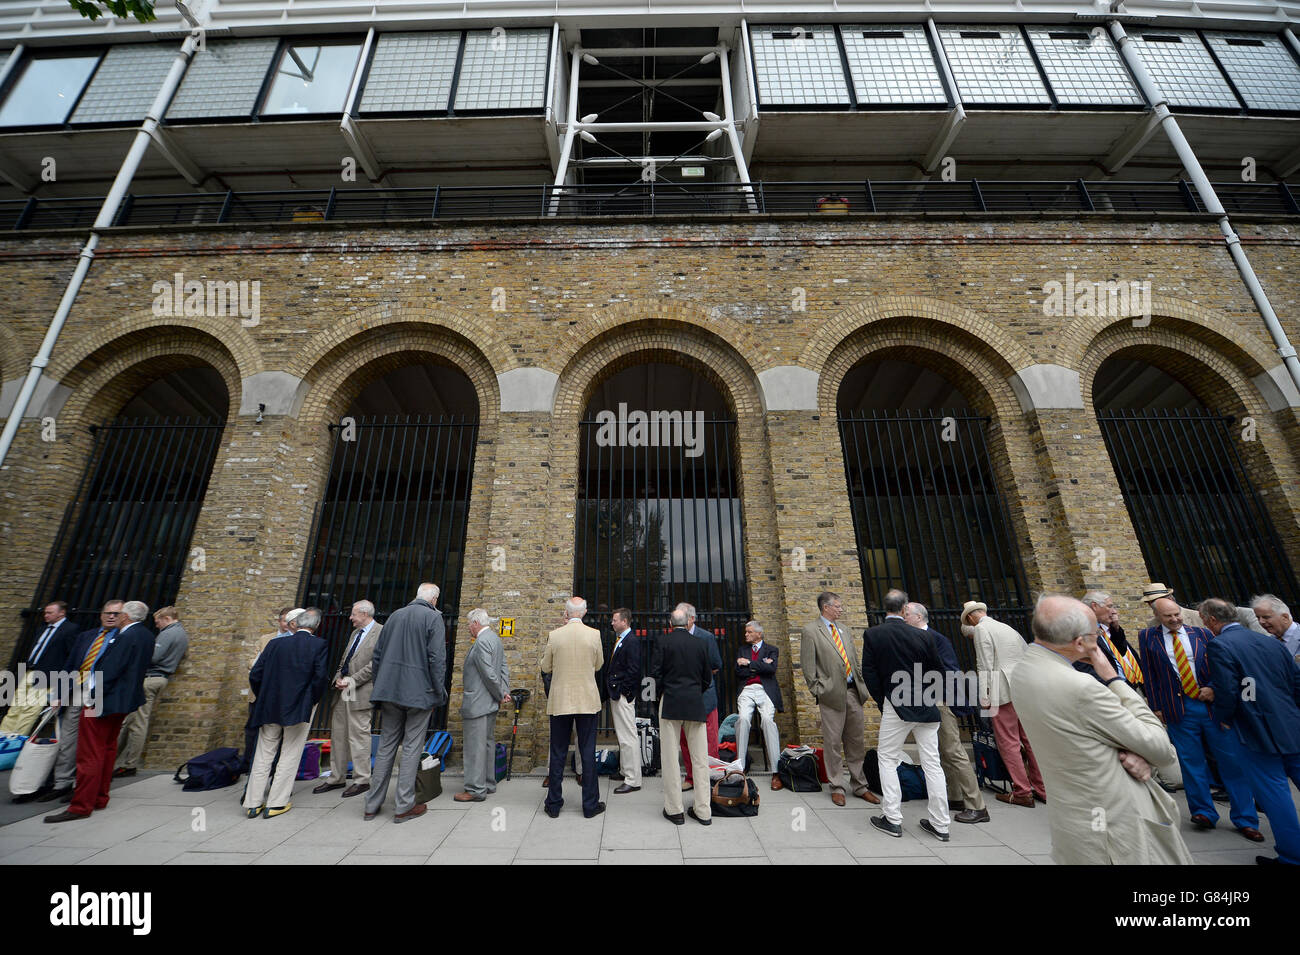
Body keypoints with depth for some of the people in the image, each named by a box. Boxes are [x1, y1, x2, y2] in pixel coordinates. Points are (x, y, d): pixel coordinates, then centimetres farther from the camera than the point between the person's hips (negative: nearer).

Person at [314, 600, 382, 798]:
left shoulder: (381, 632, -12)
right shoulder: (355, 633, 18)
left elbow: (376, 664, -18)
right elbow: (344, 660, 21)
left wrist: (351, 681, -17)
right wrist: (338, 678, 2)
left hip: (360, 692, -9)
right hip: (342, 691, 9)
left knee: (358, 735, -3)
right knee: (337, 734, 14)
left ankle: (362, 781, 9)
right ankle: (337, 778, 28)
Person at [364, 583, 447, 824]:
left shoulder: (395, 615, 10)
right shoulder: (433, 617, -9)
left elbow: (377, 654, 13)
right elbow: (437, 660, -15)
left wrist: (380, 686, 20)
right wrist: (438, 694, -6)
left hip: (389, 690, 6)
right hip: (419, 692, -5)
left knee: (387, 745, 16)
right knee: (412, 747, 5)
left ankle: (372, 805, 24)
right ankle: (405, 806, 12)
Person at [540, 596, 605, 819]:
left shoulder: (554, 635, -8)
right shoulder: (594, 635, -9)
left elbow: (545, 667, 4)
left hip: (560, 702, 0)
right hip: (587, 701, 0)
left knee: (558, 753, 12)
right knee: (588, 752, 9)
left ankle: (553, 804, 23)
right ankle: (590, 805, 18)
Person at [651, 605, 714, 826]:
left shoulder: (662, 642, -4)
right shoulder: (700, 644, 6)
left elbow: (655, 673, -7)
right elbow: (708, 677, 11)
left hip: (670, 703, -3)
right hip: (695, 705, 3)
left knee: (670, 757, 6)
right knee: (700, 758, 9)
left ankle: (675, 810, 12)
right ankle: (703, 811, 16)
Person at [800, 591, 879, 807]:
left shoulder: (845, 631, 15)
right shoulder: (811, 631, -6)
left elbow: (855, 661, 20)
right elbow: (807, 666, -7)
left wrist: (862, 686, 11)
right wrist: (818, 692, -8)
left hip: (853, 692, 6)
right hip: (832, 694, -6)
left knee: (857, 742, 12)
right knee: (833, 743, 2)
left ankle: (860, 786, 24)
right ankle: (837, 788, 15)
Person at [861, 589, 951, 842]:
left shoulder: (872, 635, -8)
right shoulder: (923, 636, -2)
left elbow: (869, 674, -6)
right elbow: (939, 673, 7)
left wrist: (882, 702, 6)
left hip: (896, 707, -3)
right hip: (927, 708, 3)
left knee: (887, 760, 10)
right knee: (932, 764, 13)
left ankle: (892, 819, 12)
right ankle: (940, 824, 22)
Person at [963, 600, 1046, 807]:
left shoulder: (981, 629, -5)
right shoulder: (1006, 627, 19)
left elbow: (985, 666, -12)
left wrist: (984, 699, -9)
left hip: (1005, 691, -8)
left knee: (1008, 742, 1)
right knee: (1030, 739, 15)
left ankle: (1022, 792, 5)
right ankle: (1042, 789, 23)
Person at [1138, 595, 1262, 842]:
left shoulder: (1202, 634, 4)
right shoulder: (1147, 637, 0)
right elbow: (1149, 674, 2)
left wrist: (1214, 688, -10)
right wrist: (1156, 707, -1)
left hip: (1212, 704, 1)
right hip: (1179, 710, -1)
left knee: (1233, 762, 7)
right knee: (1192, 764, 7)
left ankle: (1245, 819, 21)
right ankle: (1204, 813, 21)